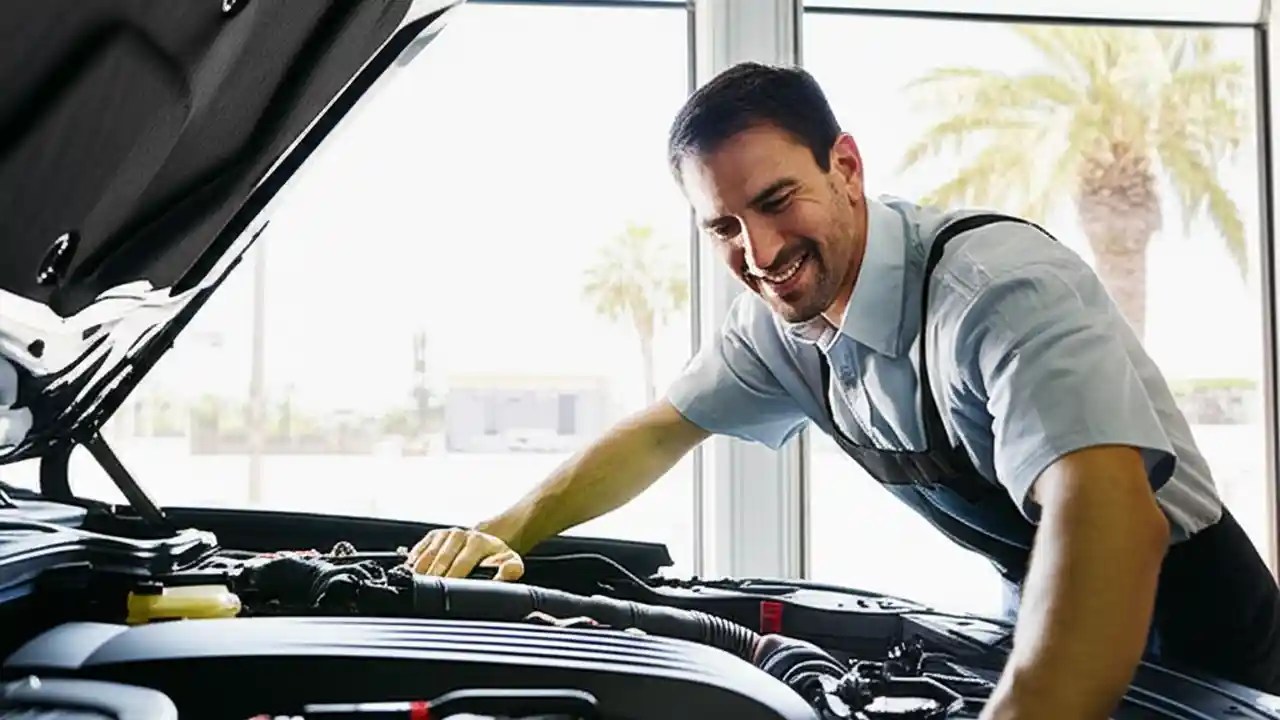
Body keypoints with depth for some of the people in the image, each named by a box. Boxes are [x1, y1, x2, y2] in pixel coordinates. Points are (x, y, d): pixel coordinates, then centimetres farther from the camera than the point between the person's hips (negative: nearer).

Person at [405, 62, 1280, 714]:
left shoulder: (1001, 284, -33)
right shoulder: (779, 319, -8)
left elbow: (1110, 518, -48)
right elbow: (659, 433, 3)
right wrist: (504, 534, -10)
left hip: (1182, 618, -6)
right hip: (1042, 617, 6)